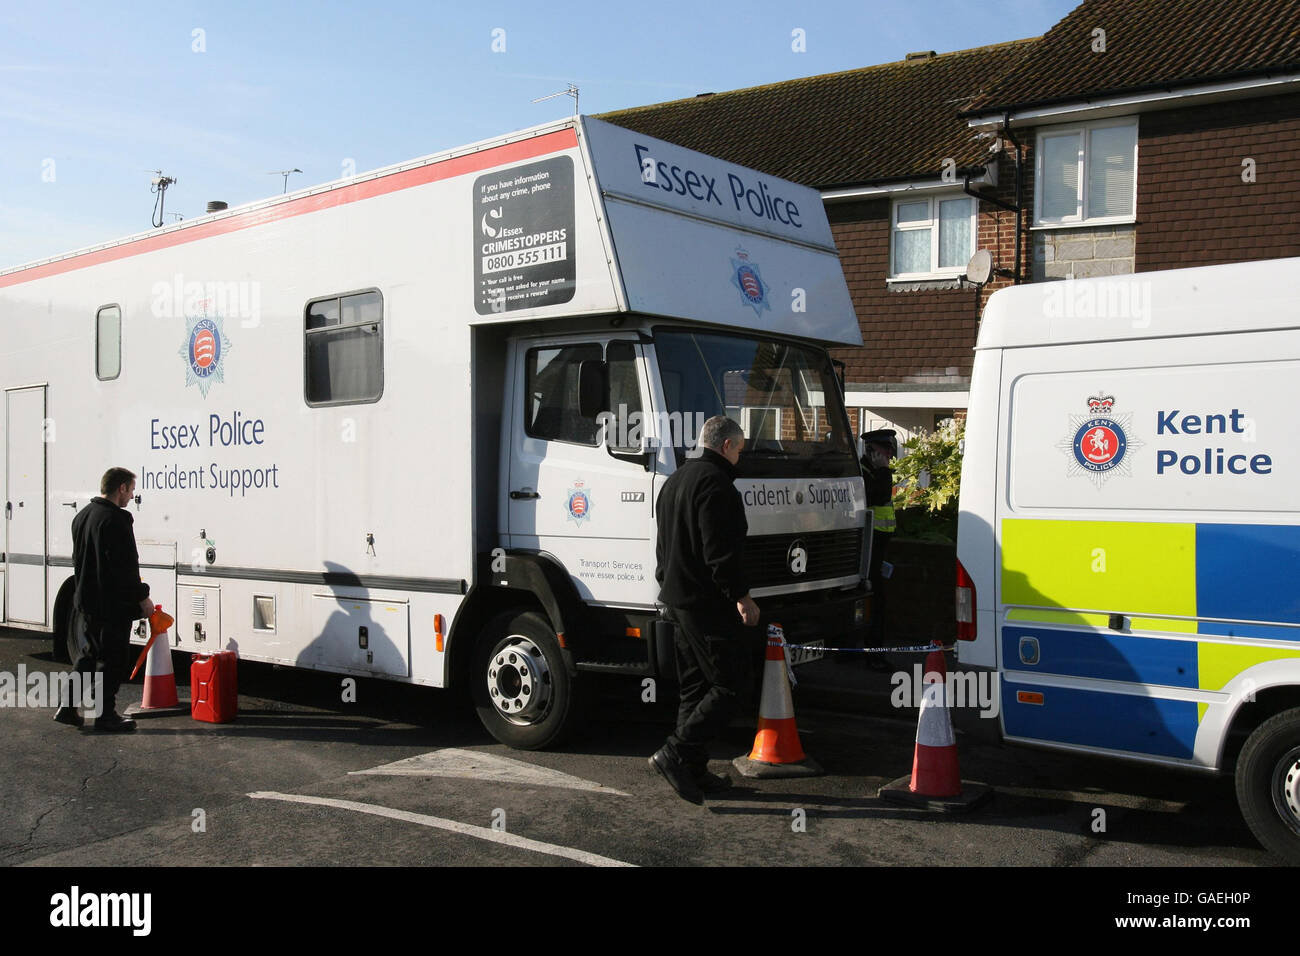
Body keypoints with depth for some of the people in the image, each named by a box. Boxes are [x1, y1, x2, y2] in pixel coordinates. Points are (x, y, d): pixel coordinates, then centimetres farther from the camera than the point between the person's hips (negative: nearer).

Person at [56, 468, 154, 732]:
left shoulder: (82, 516, 13)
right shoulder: (116, 520, -18)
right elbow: (125, 567, -21)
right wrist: (142, 598, -13)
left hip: (86, 600, 9)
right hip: (113, 604, -9)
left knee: (90, 655, 19)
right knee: (112, 660, 0)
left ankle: (67, 707, 20)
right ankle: (106, 715, 5)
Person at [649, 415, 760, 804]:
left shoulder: (675, 480, 18)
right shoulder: (714, 483, -14)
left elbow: (664, 547, 24)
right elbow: (720, 551, -21)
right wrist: (742, 596, -16)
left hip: (677, 599, 10)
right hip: (708, 602, -10)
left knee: (695, 688, 13)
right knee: (728, 685, -5)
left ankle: (694, 770, 16)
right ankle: (675, 753, -11)